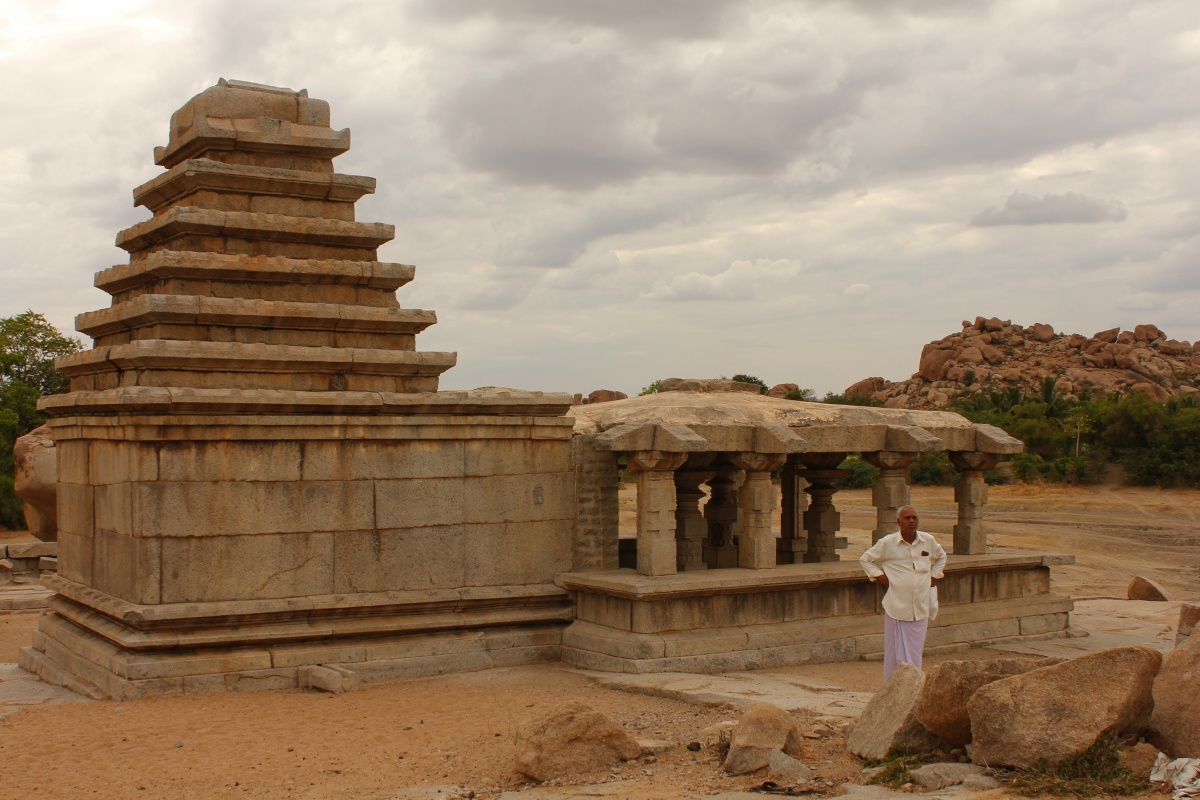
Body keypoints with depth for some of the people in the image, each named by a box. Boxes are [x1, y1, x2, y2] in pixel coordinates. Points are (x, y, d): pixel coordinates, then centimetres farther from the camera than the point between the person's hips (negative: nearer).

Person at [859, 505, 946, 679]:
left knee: (916, 651, 7)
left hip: (920, 609, 3)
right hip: (897, 608, -3)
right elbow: (865, 559, 8)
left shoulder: (928, 541, 6)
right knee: (896, 651, -1)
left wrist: (934, 575, 16)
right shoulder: (887, 543, -4)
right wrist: (879, 576, -2)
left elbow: (941, 556, 28)